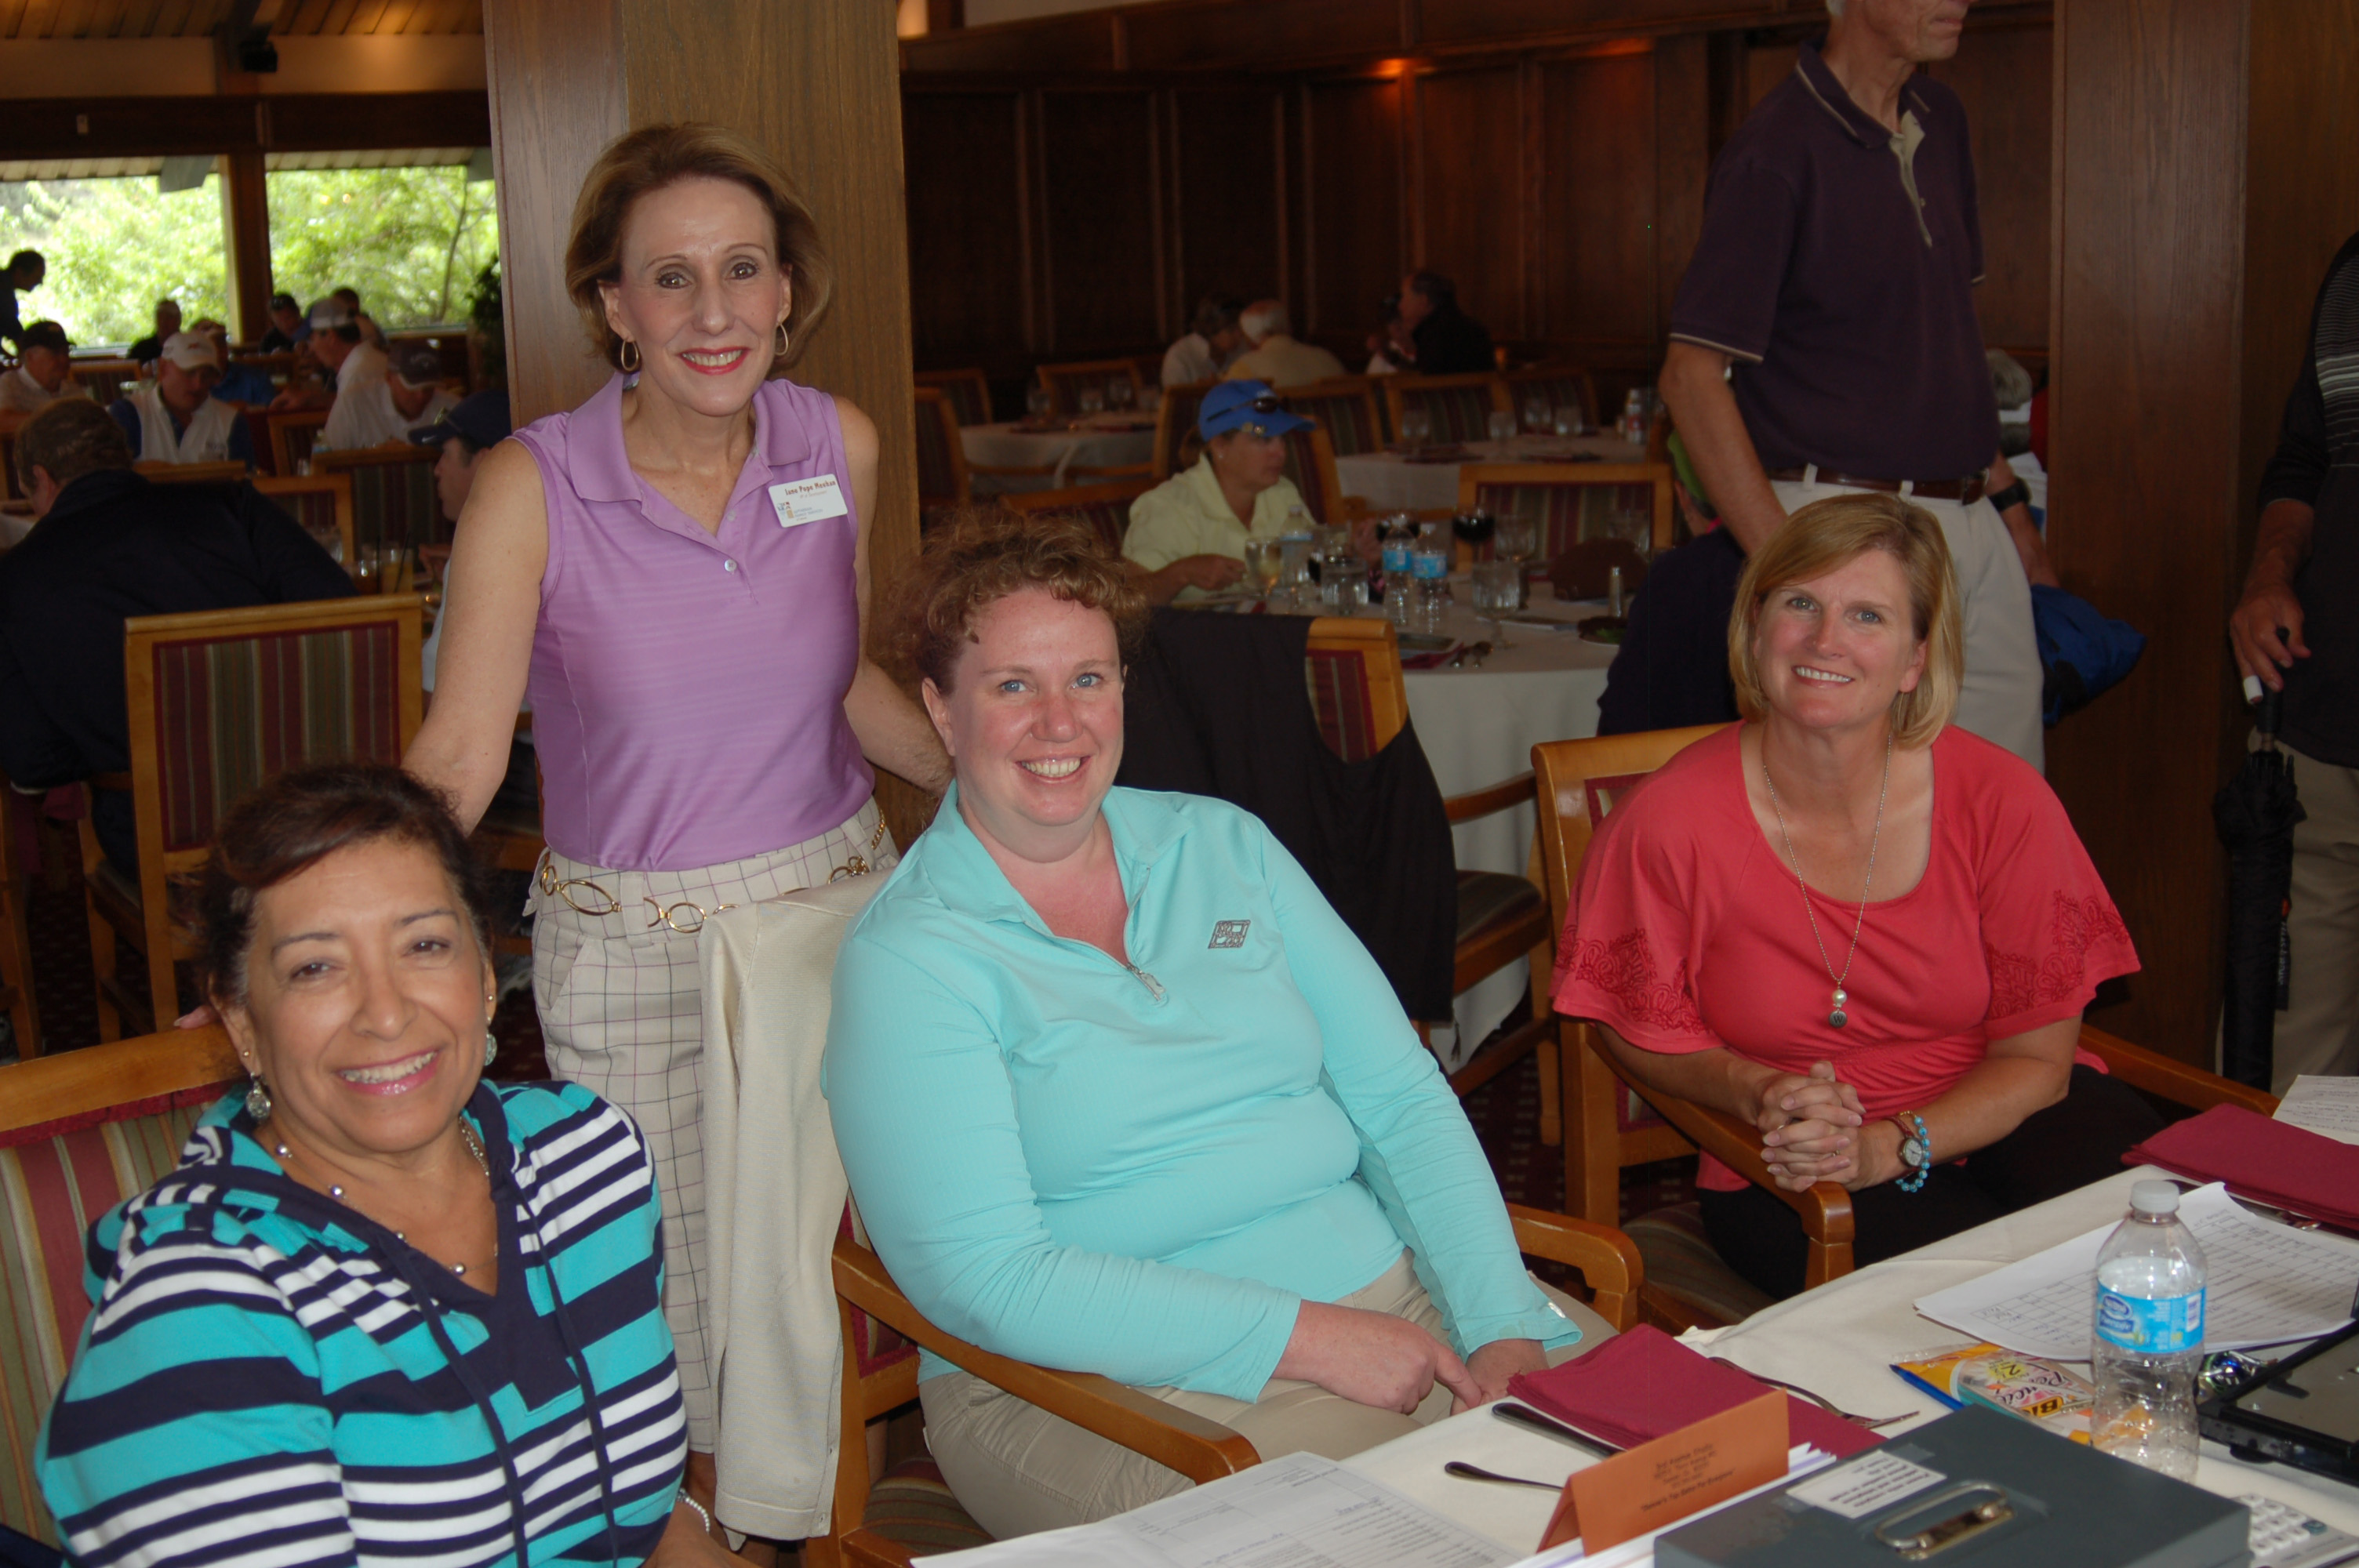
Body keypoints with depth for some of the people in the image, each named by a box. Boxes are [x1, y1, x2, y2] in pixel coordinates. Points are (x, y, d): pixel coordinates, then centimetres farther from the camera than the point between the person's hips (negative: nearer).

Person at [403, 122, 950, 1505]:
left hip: (838, 898, 3)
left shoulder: (840, 445, -1)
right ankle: (705, 1513, 30)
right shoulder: (534, 487, -12)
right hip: (630, 945, -3)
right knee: (679, 1302, 3)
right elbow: (456, 756, -15)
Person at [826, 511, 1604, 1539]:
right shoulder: (905, 957, -6)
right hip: (1124, 1387, -5)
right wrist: (1304, 1338, -17)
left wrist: (1507, 1330, -6)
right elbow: (986, 1280, -14)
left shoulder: (1222, 845, 11)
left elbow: (1400, 1097, 8)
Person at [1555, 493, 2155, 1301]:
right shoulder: (1672, 820, -14)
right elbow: (1647, 1034, 2)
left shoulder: (2002, 801, -11)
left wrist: (1887, 1146, -19)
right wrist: (1761, 1095, -18)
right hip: (1788, 1176, -2)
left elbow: (2036, 1057, -2)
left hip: (1995, 1118, 3)